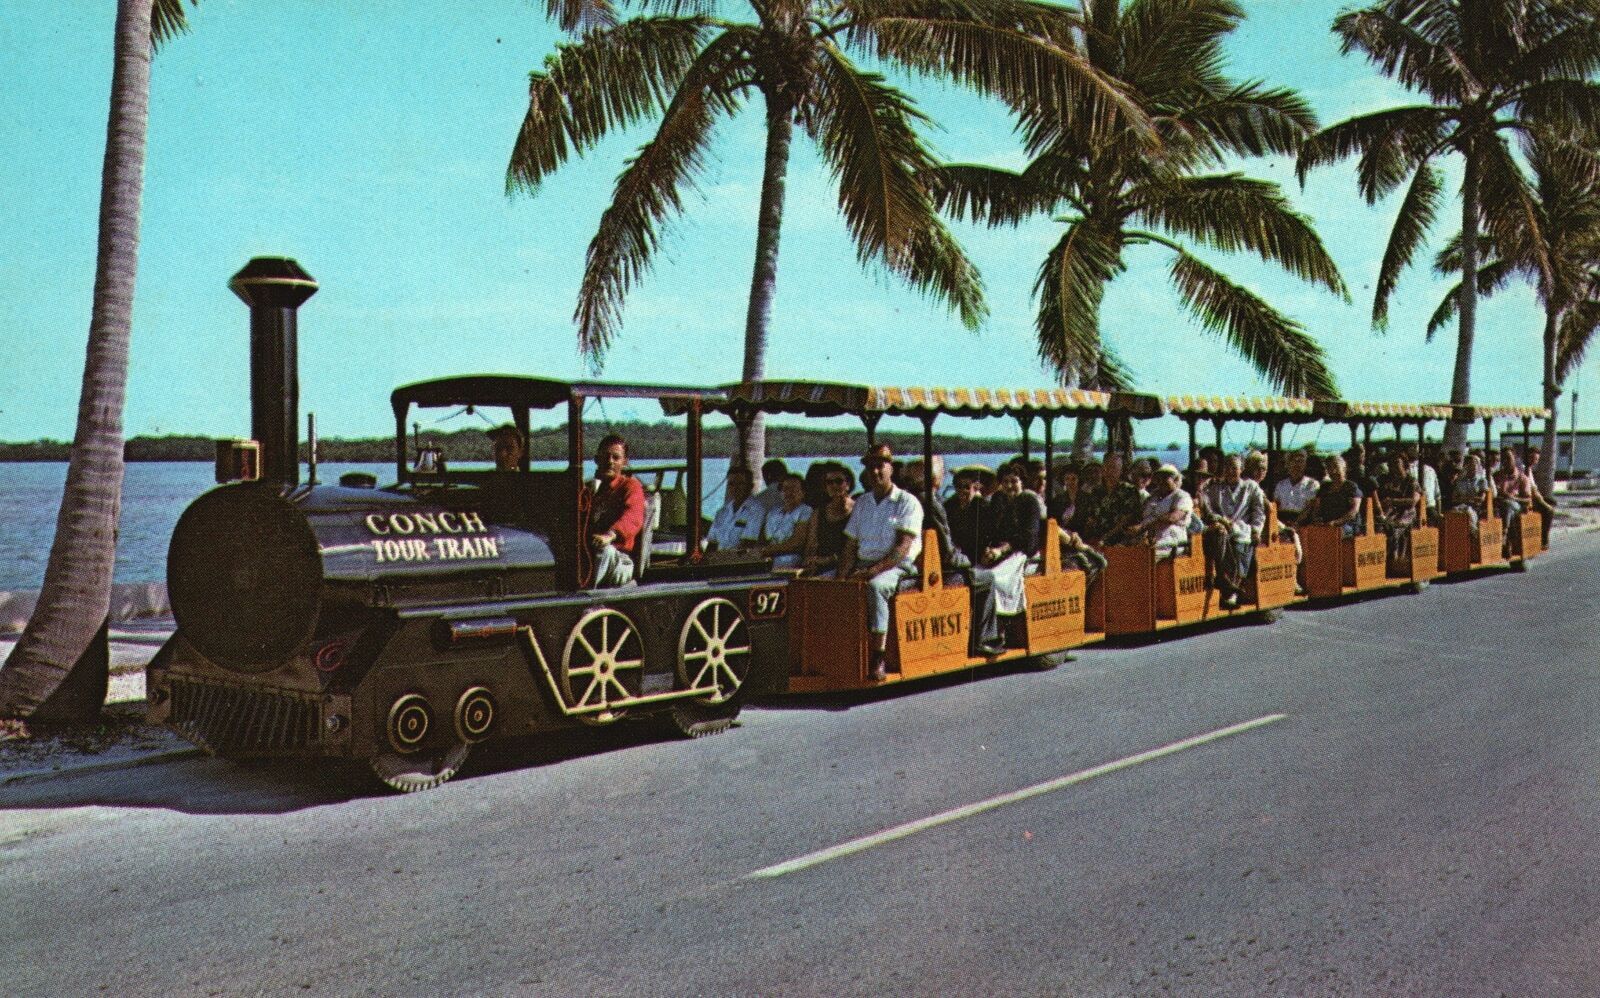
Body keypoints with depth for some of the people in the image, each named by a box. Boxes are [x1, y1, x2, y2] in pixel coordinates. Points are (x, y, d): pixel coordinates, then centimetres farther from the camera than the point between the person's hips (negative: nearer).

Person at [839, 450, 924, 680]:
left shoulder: (907, 502, -1)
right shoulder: (862, 502, 19)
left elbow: (903, 548, -11)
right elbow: (851, 544, 17)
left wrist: (874, 570, -22)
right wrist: (843, 573, -2)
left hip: (896, 567, -6)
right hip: (864, 565, 6)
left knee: (875, 586, -38)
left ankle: (879, 659, -40)